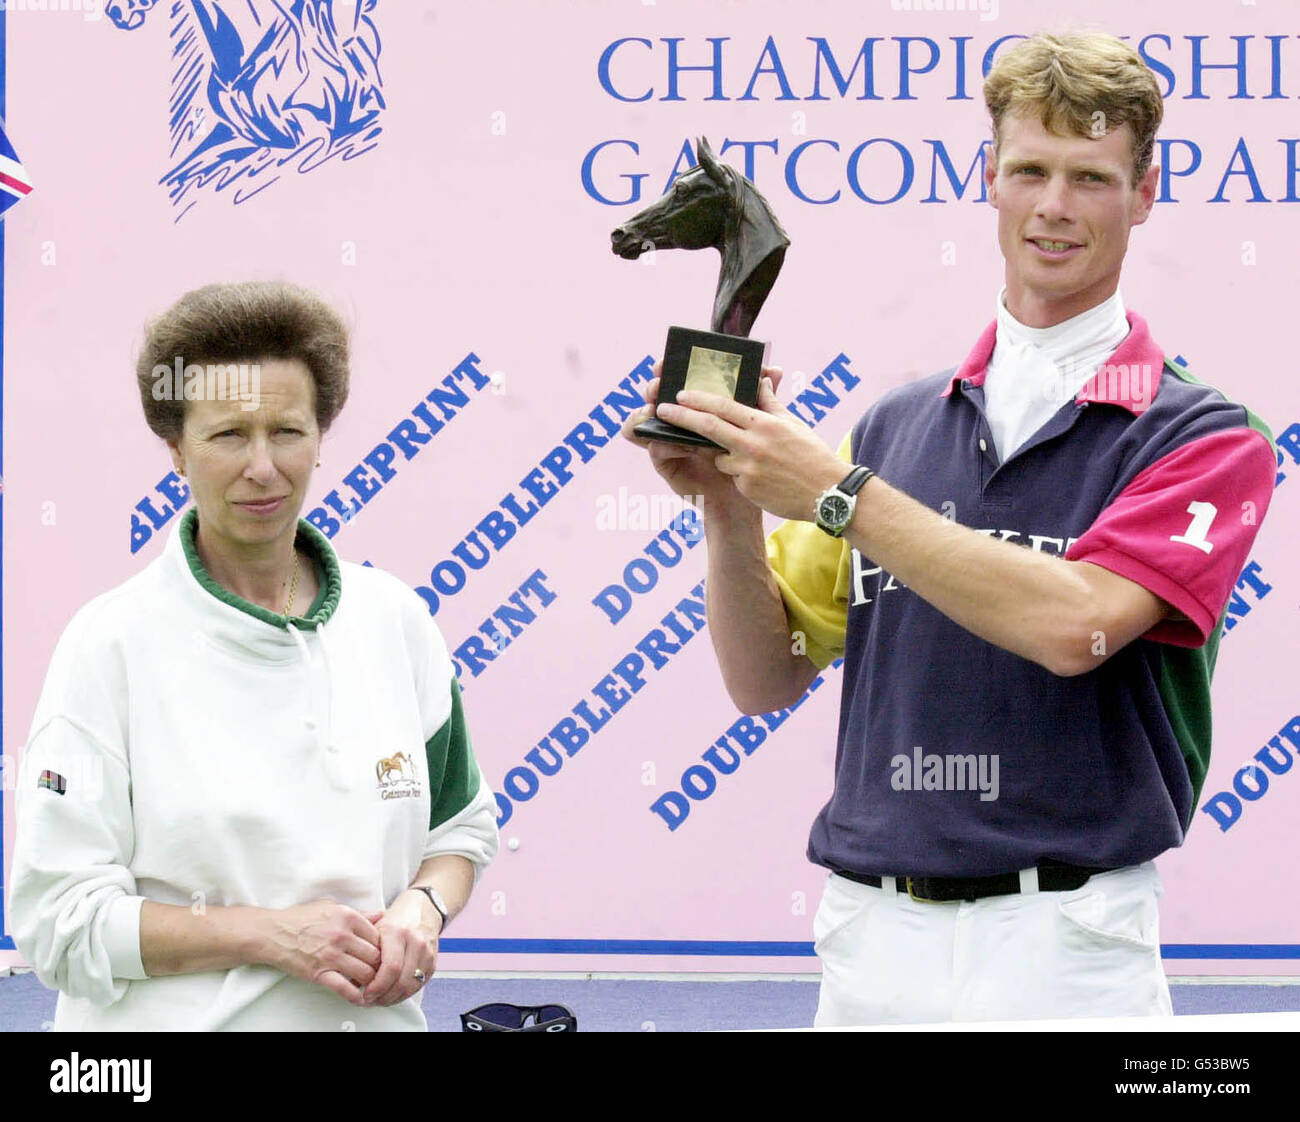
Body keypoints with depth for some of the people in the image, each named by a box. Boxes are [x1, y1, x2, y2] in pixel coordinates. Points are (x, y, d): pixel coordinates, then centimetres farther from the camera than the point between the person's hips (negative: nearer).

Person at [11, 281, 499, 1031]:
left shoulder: (394, 618, 2)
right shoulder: (111, 643, -10)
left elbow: (462, 822, 12)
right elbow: (62, 919, -12)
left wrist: (422, 908, -8)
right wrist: (272, 933, -19)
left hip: (373, 1014, 3)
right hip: (178, 1019, -3)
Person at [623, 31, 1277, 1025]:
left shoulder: (1209, 438, -3)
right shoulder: (897, 425, 10)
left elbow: (1075, 624, -19)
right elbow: (767, 678, 11)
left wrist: (834, 493, -17)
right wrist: (731, 506, -6)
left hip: (1066, 947, -3)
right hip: (870, 936, 4)